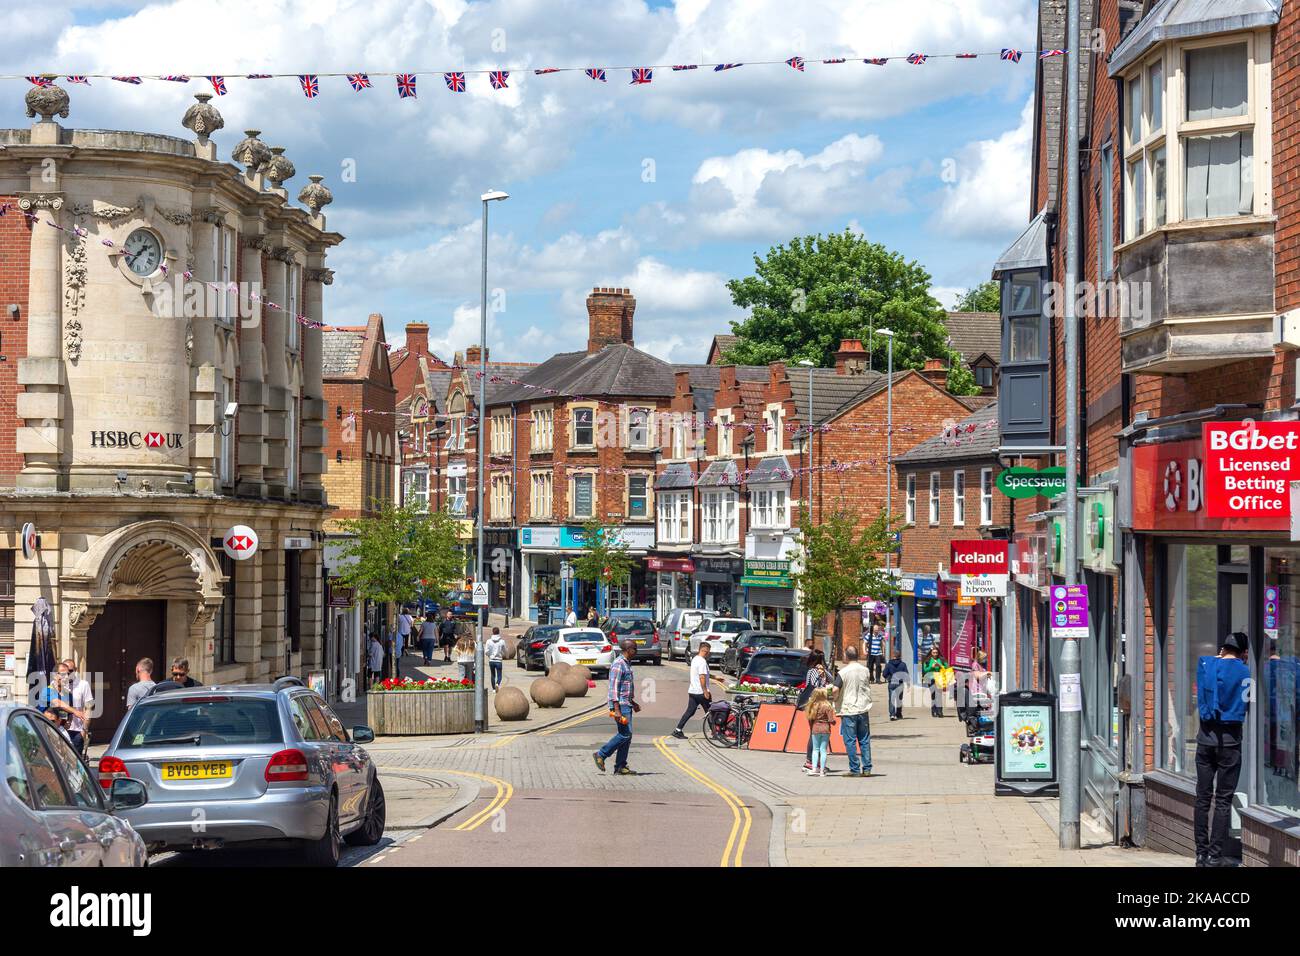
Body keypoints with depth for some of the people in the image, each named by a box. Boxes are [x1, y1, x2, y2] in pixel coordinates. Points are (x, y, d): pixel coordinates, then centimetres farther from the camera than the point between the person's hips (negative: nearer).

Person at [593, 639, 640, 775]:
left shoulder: (627, 664, 17)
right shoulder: (618, 664, -14)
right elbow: (613, 688, -20)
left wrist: (633, 703, 32)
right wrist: (617, 710, -25)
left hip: (626, 704, 10)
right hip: (620, 704, -10)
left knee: (627, 735, 7)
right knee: (625, 734, -13)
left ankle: (620, 766, 9)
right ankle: (601, 755, -4)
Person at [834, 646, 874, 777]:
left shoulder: (843, 672, -11)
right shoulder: (865, 670, 4)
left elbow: (836, 689, -18)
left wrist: (835, 699, 1)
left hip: (848, 710, -4)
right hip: (863, 709, 5)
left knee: (850, 741, 1)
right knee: (864, 740, 10)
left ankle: (855, 769, 1)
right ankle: (867, 769, 8)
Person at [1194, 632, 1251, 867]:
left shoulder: (1205, 664, 2)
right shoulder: (1245, 672, -6)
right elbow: (1248, 705, 1)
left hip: (1206, 735, 3)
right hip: (1230, 738, -3)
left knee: (1203, 798, 8)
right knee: (1223, 800, 1)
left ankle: (1201, 854, 9)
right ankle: (1215, 856, -1)